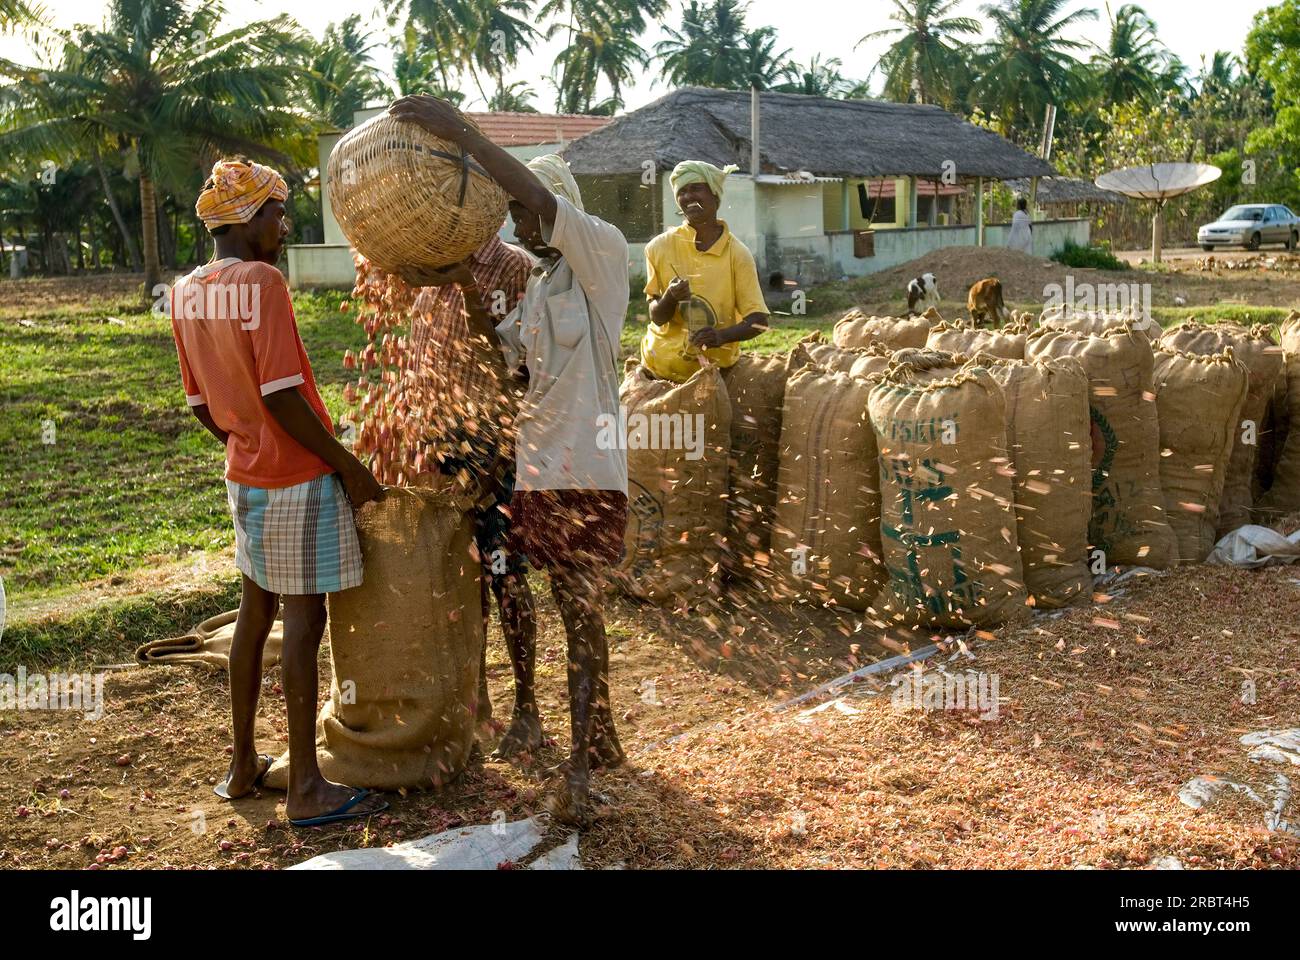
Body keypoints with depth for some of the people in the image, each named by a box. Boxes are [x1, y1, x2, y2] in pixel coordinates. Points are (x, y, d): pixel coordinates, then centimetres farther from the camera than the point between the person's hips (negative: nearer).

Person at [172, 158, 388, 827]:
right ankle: (307, 789, 7)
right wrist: (348, 464, -14)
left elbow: (202, 405, 12)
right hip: (298, 479, -8)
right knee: (304, 622, -1)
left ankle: (243, 766, 28)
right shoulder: (262, 281, -17)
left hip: (245, 477, 8)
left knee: (255, 614, 17)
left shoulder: (186, 292, 7)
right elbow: (280, 395, -22)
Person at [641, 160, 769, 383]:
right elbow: (657, 317, -2)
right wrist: (670, 297, -24)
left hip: (716, 363, 0)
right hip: (664, 363, 1)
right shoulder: (660, 248, -3)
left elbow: (758, 321, -7)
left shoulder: (737, 254, -6)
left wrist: (723, 336, -26)